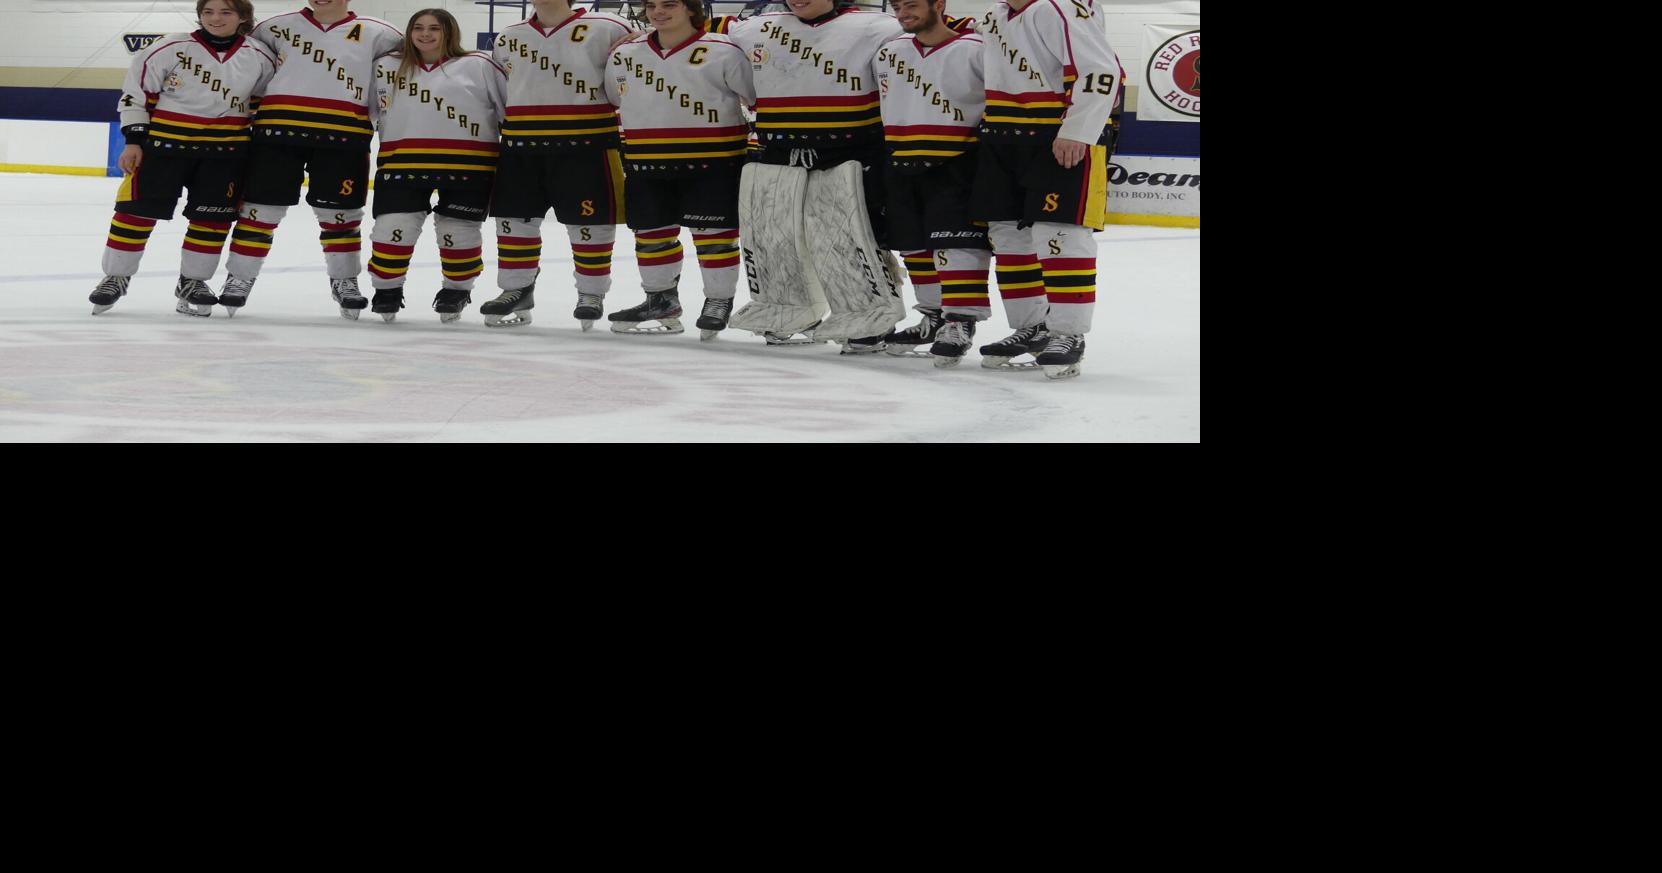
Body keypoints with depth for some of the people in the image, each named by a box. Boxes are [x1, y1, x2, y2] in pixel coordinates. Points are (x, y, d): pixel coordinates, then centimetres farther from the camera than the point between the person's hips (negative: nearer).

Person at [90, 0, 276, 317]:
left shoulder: (259, 58, 0)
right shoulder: (170, 49, -8)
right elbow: (136, 92, -2)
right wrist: (134, 140, -6)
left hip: (225, 149, 2)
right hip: (164, 143, -2)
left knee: (213, 216, 1)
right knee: (139, 208, -2)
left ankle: (192, 280, 18)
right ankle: (116, 277, 11)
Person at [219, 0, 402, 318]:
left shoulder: (375, 34, 5)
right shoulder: (279, 27, 11)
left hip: (341, 138, -1)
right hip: (279, 131, 1)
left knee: (339, 212, 6)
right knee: (262, 207, 2)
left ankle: (344, 280, 21)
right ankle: (240, 277, 12)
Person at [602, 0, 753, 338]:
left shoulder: (724, 53, -9)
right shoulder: (625, 55, 7)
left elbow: (763, 99, -5)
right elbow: (616, 100, 23)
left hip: (712, 165, -5)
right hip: (647, 166, 5)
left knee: (713, 234, -1)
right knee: (652, 233, 11)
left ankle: (718, 302, 12)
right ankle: (661, 299, 27)